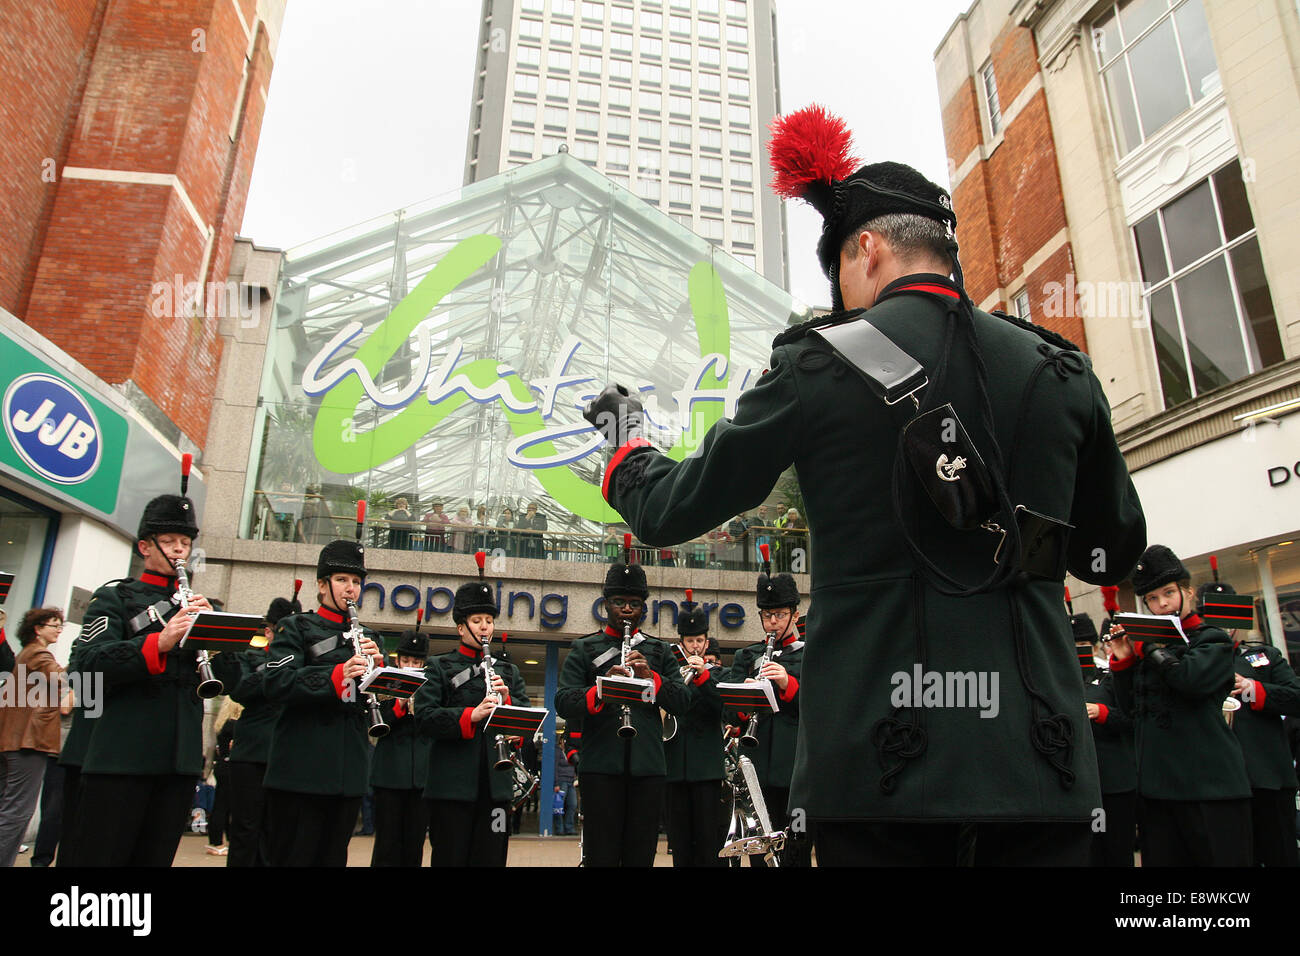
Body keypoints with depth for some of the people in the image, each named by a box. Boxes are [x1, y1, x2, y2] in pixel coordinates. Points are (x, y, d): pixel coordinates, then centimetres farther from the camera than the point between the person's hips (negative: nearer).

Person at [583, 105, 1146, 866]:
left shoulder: (822, 364, -7)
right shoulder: (1061, 372, 4)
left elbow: (668, 513, 0)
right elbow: (1117, 551, 16)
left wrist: (629, 445, 19)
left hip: (884, 755, -3)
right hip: (1040, 758, 4)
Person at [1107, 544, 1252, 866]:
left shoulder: (1213, 640, 0)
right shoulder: (1145, 649, 15)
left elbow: (1191, 678, -21)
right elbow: (1131, 707, 15)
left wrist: (1146, 645, -8)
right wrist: (1123, 660, 3)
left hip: (1210, 783, -5)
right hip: (1157, 784, 6)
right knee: (1162, 859, 8)